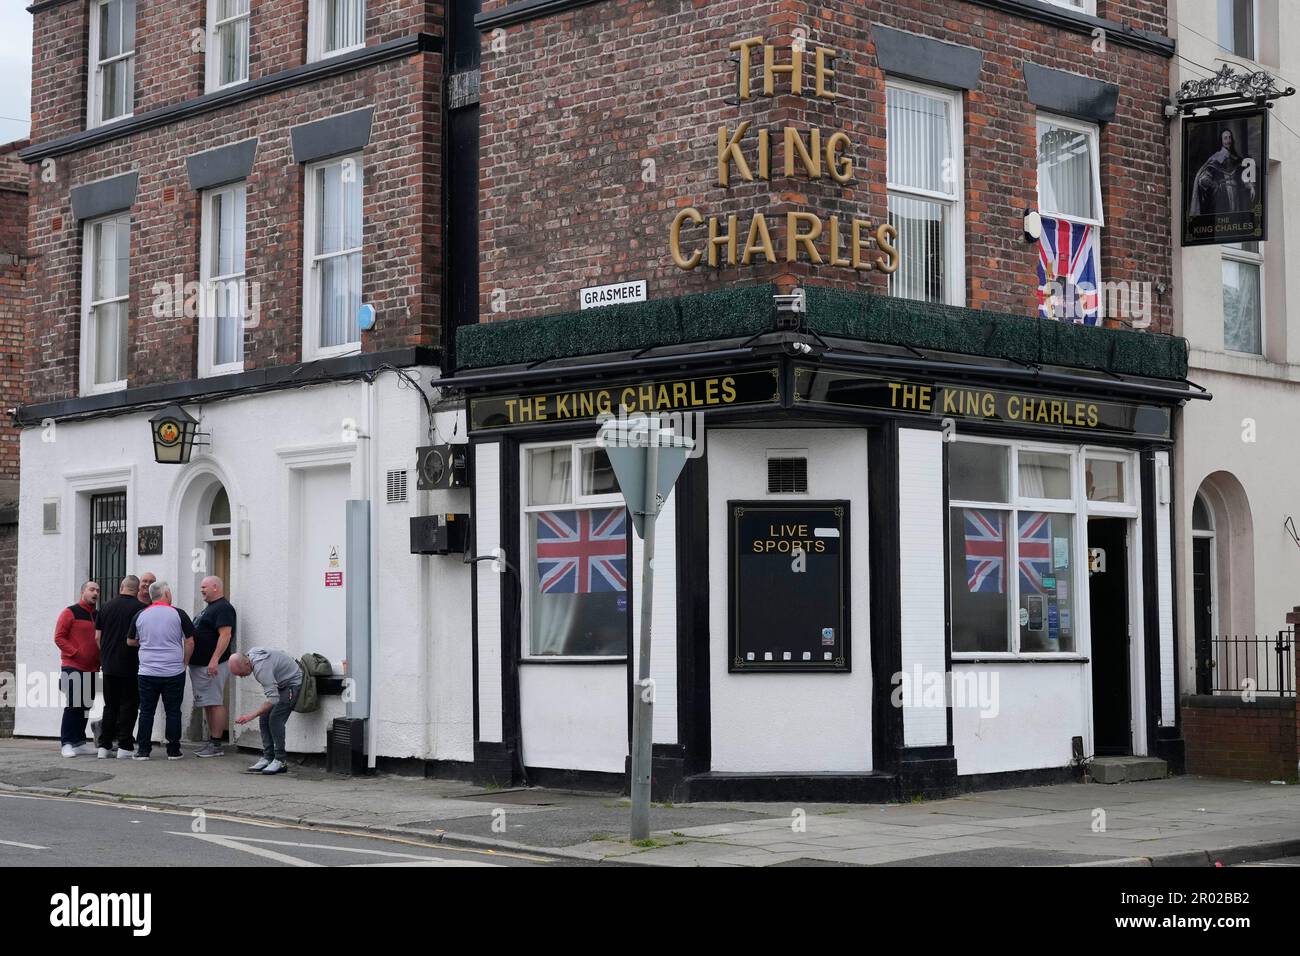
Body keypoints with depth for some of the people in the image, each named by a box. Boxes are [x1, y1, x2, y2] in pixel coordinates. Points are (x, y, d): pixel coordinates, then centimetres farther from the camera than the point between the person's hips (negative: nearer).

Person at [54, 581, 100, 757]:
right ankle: (66, 743, -4)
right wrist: (75, 653, -15)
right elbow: (59, 637, -8)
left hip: (91, 670, 6)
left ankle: (79, 742, 14)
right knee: (72, 706, -7)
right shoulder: (70, 612, -3)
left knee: (85, 706, 8)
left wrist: (98, 660, 9)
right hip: (72, 668, -6)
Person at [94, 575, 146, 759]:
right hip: (130, 666, -4)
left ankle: (104, 745, 11)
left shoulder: (106, 607, 5)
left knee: (110, 705, 12)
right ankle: (125, 746, -2)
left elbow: (97, 637, 7)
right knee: (128, 705, 2)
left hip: (109, 665, 4)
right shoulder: (139, 608, -8)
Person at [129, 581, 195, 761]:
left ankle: (143, 750, 6)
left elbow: (130, 641, 15)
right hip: (174, 672, -1)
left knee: (146, 712, 7)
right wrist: (185, 662, 10)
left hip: (147, 672, 2)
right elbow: (190, 641, -3)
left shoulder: (140, 616, 4)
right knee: (173, 712, 5)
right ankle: (173, 751, 6)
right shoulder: (178, 614, -4)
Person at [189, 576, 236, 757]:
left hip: (212, 666, -11)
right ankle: (211, 742, 17)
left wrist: (215, 660, -28)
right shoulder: (211, 607, 20)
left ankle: (216, 745, -9)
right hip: (200, 665, 11)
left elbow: (225, 635, -22)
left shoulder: (223, 608, -13)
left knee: (215, 704, -9)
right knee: (209, 705, 12)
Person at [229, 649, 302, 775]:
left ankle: (281, 761, -15)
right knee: (264, 719, 1)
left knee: (275, 718, -20)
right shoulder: (251, 652, -7)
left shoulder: (262, 668, -35)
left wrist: (251, 716, -41)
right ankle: (268, 757, 5)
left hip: (292, 683, -10)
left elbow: (273, 698, -38)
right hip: (279, 683, 10)